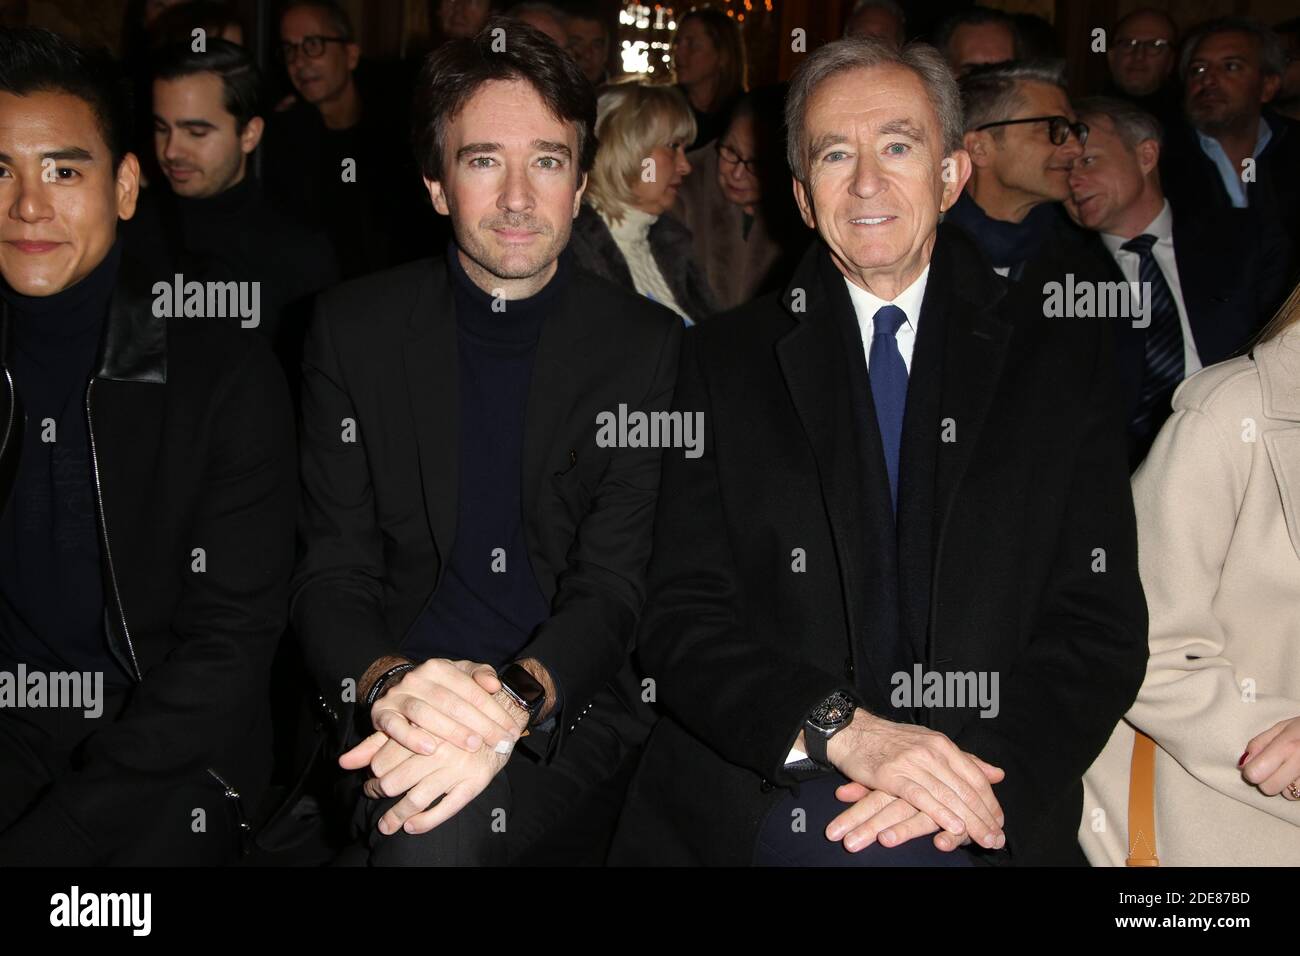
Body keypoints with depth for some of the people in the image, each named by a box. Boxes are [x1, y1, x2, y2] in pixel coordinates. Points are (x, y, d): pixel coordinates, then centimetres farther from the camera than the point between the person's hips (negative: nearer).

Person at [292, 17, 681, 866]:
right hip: (390, 722, 2)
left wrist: (516, 698, -27)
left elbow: (613, 588, -5)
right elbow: (332, 574, 0)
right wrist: (390, 687, -23)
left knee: (445, 833, -30)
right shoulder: (355, 330, 4)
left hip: (572, 710, -1)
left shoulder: (648, 344, 1)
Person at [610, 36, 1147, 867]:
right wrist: (844, 730, -16)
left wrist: (980, 775, -14)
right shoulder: (725, 361, 8)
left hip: (983, 819, 0)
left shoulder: (1065, 362, 9)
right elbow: (681, 617, 0)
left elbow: (1100, 623, 3)